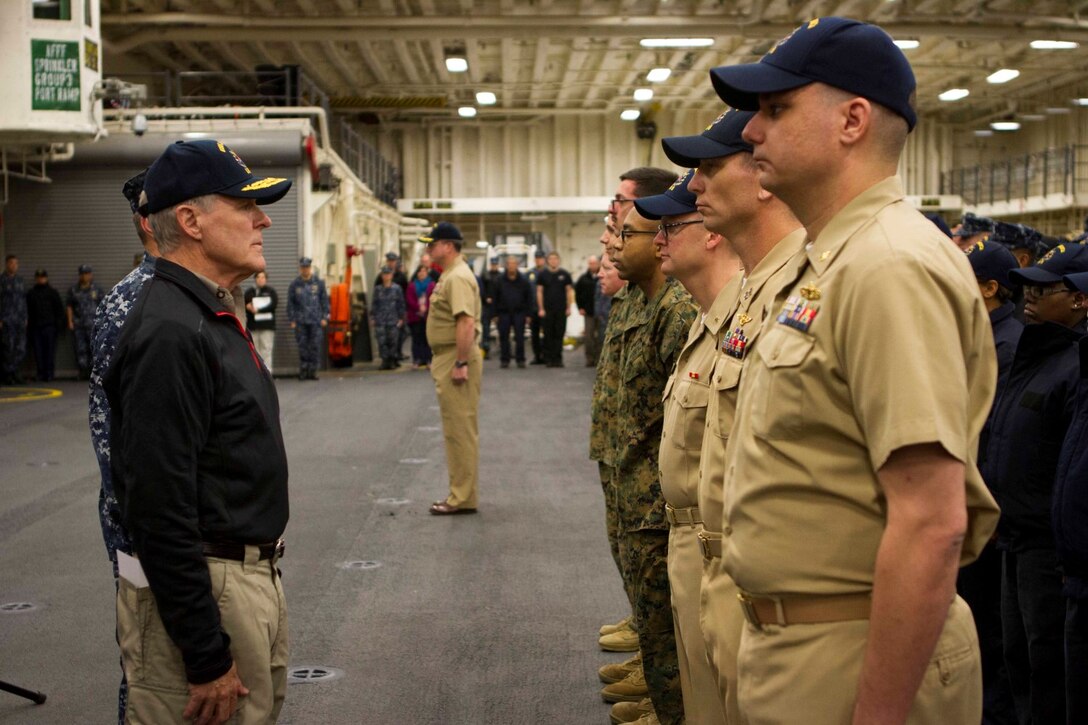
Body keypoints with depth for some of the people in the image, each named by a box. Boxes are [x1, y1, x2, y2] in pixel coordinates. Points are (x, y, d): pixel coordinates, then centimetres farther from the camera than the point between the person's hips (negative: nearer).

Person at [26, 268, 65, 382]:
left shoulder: (53, 293, 9)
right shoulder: (31, 294, 15)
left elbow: (60, 309, 8)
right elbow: (27, 311, 15)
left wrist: (59, 325, -1)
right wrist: (28, 326, 6)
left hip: (49, 326, -2)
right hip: (35, 327, 2)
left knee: (50, 351, -6)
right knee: (38, 351, 0)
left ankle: (49, 373, -4)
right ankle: (41, 374, 4)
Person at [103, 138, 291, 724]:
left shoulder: (214, 316, 13)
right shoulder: (170, 330, -20)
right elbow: (160, 510, -24)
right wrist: (207, 658, -22)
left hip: (253, 579, 10)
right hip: (199, 591, -10)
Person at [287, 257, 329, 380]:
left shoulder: (319, 283, 6)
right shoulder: (295, 285, 6)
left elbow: (324, 300, 8)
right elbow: (290, 304, 8)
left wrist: (324, 317, 2)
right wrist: (292, 320, 2)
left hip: (316, 320, 0)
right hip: (300, 321, 0)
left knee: (315, 346, -2)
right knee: (302, 346, -1)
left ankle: (312, 371, 4)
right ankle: (303, 370, 3)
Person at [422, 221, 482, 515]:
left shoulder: (458, 277, -17)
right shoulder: (448, 275, 16)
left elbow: (467, 322, -25)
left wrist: (460, 363, -26)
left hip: (457, 359, -11)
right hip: (447, 358, 11)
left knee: (460, 430, -6)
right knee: (457, 430, 14)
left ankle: (463, 498, -2)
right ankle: (460, 493, 21)